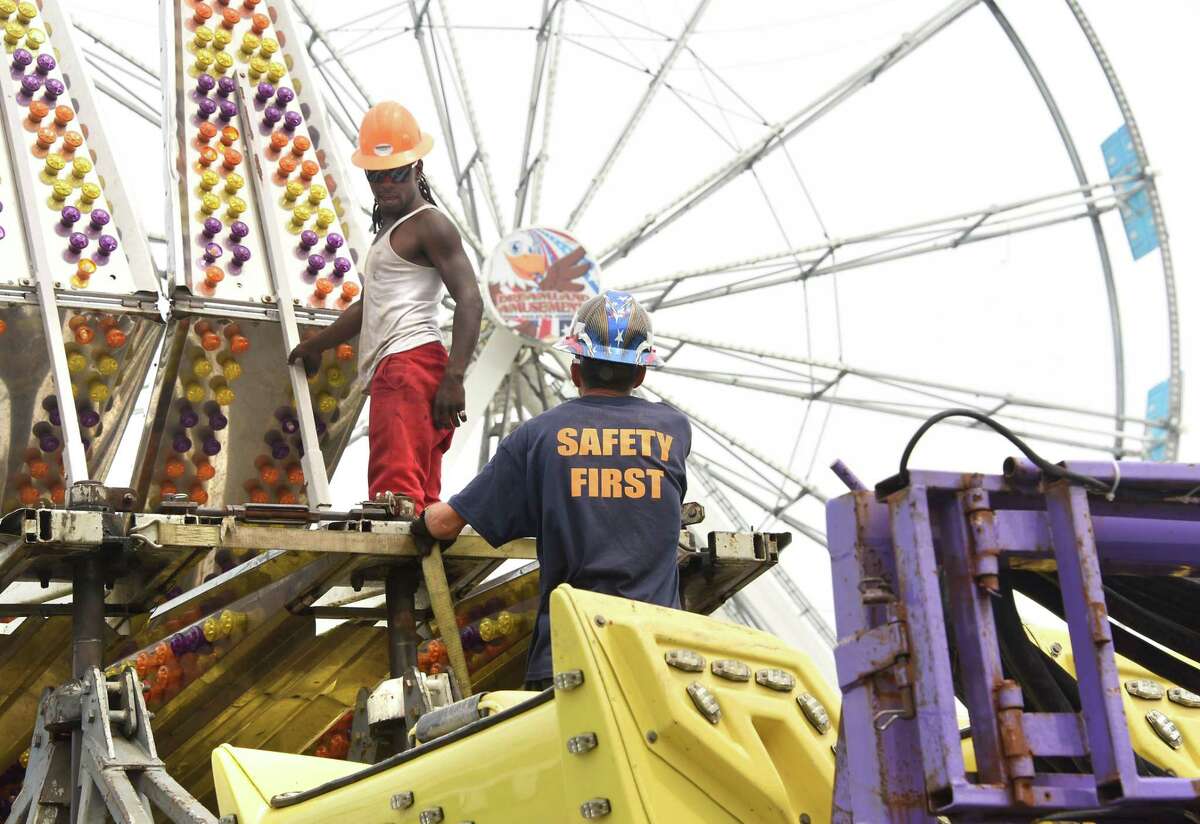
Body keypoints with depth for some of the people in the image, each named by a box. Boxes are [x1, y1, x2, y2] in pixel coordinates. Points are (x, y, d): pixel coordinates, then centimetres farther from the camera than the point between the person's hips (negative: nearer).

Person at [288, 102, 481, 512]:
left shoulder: (429, 224, -3)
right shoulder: (389, 231, 28)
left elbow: (470, 299, -14)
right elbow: (369, 306, 42)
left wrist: (454, 377, -25)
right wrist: (316, 345, 53)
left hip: (411, 362, -10)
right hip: (392, 372, 10)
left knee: (395, 491, -21)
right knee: (420, 499, 5)